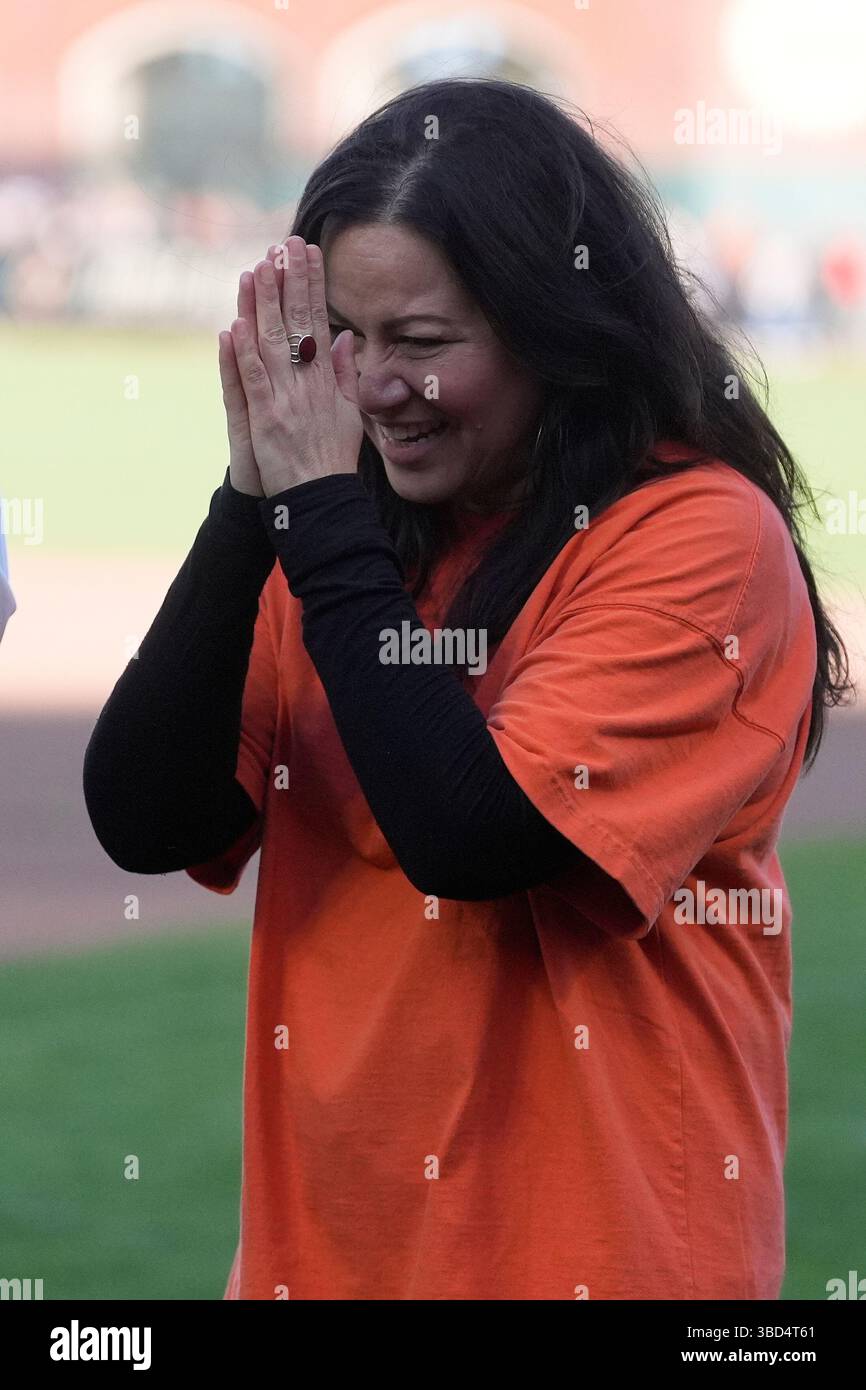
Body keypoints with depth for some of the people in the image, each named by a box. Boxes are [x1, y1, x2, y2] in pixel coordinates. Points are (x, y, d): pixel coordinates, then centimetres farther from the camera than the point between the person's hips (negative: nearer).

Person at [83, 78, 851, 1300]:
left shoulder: (703, 537, -12)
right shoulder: (355, 530, 4)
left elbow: (474, 834, -23)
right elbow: (145, 824, -5)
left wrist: (322, 507, -16)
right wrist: (254, 499, -13)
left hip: (590, 1241, -5)